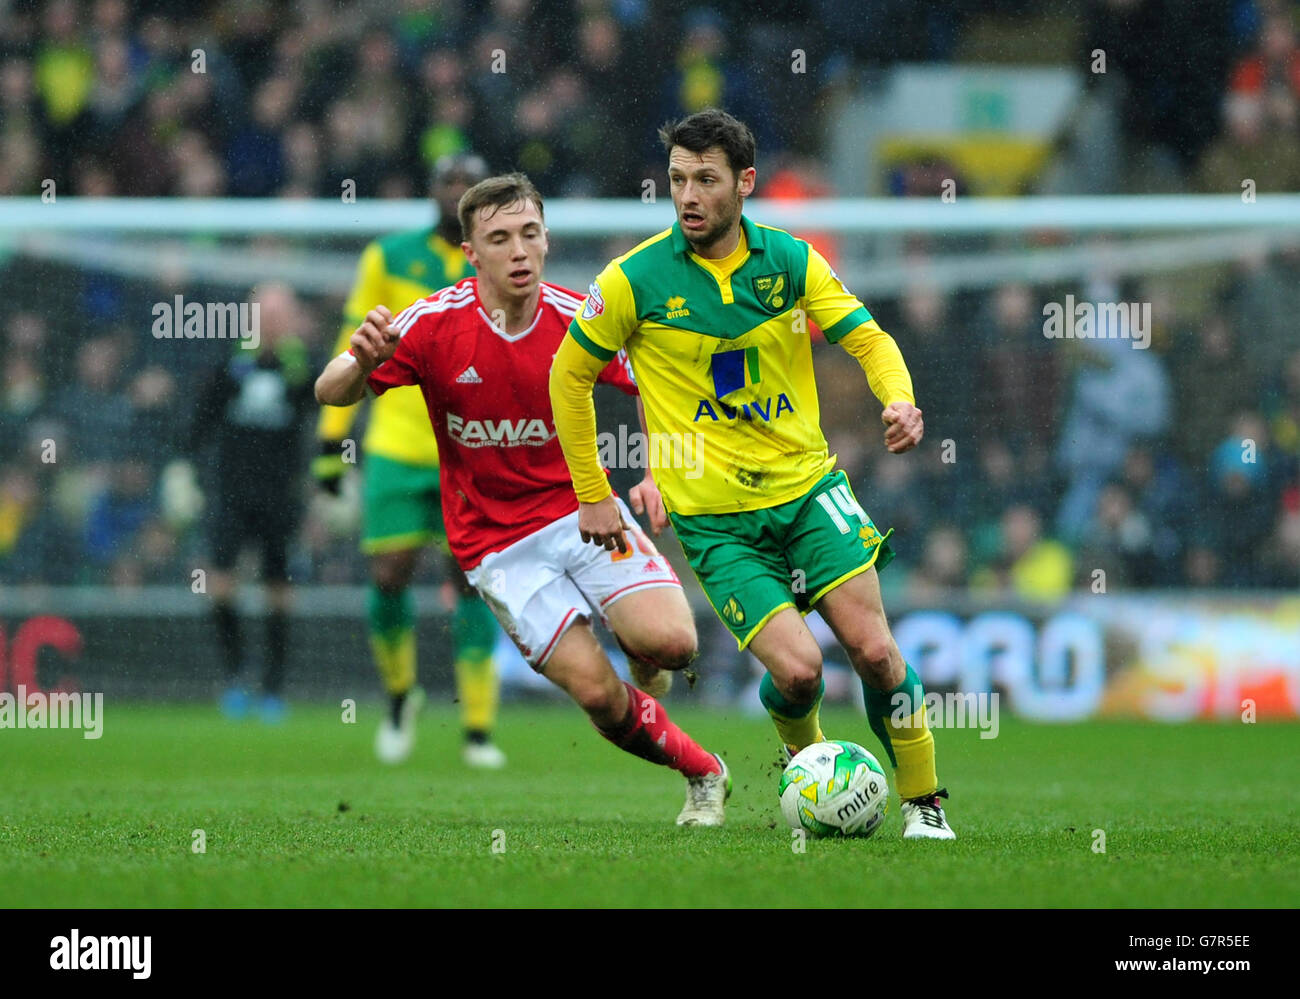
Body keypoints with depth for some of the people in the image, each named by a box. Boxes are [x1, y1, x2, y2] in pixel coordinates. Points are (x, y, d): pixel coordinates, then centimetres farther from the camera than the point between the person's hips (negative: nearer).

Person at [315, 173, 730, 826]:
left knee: (671, 643, -21)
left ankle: (636, 648, 16)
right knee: (596, 692, -15)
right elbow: (329, 394, -12)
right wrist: (362, 363, -36)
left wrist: (657, 473, -13)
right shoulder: (437, 322, -13)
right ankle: (702, 773, 10)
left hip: (583, 509, 1)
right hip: (496, 545, -1)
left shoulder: (579, 320, -8)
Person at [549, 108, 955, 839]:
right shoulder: (635, 280, -9)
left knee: (874, 651, -10)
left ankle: (924, 801, 9)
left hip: (807, 487, 2)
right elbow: (570, 374, 4)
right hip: (714, 518, -2)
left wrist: (900, 399, -21)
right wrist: (592, 495, 4)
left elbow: (868, 339, 2)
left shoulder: (790, 259, -2)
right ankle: (803, 750, 20)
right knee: (797, 668, -15)